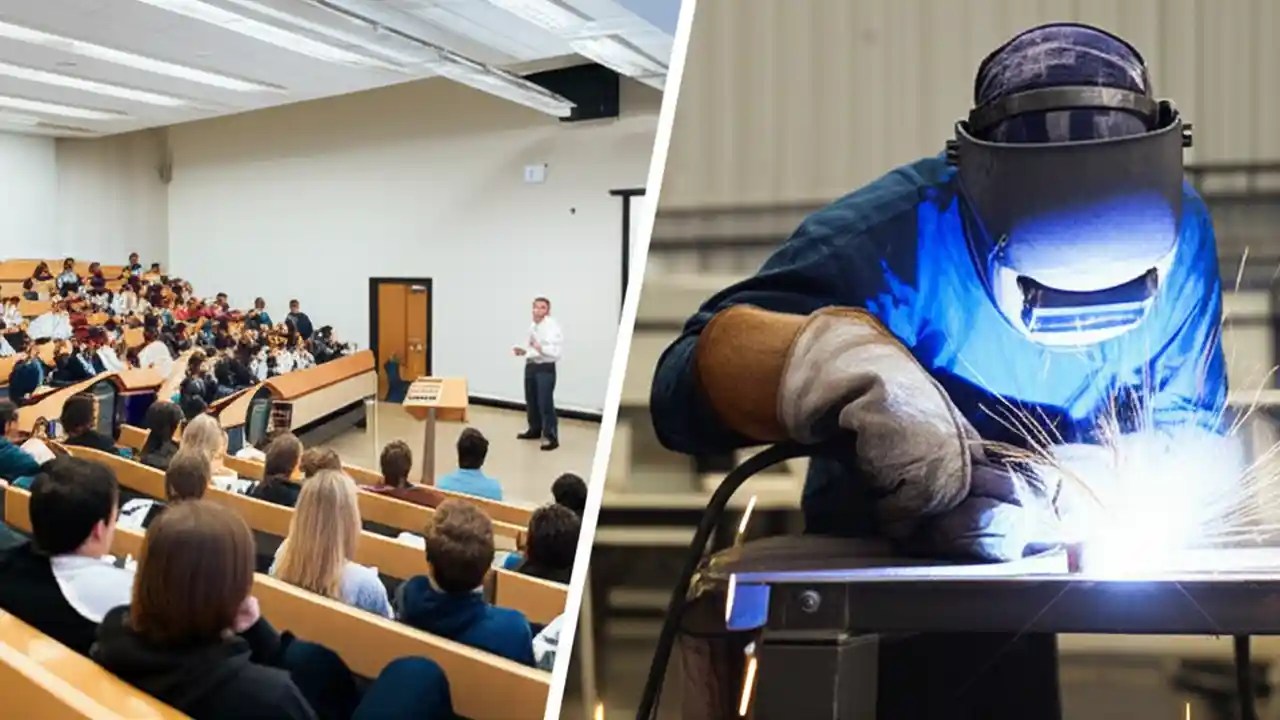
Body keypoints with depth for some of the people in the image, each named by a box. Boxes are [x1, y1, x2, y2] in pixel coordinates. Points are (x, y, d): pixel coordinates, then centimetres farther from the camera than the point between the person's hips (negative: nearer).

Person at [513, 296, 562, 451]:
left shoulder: (553, 327, -16)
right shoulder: (533, 326, 11)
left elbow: (557, 352, -24)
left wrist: (541, 348, -36)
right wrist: (523, 351, 8)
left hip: (545, 368, -9)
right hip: (530, 366, 9)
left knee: (545, 403, -10)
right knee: (531, 400, 18)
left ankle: (551, 436, -3)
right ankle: (535, 429, 35)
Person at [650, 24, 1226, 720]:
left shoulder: (1179, 229, -11)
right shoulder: (900, 235, -27)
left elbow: (1190, 427, -7)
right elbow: (686, 381, -35)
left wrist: (1061, 494, -29)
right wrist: (847, 362, -55)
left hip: (1053, 572, 4)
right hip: (880, 559, -3)